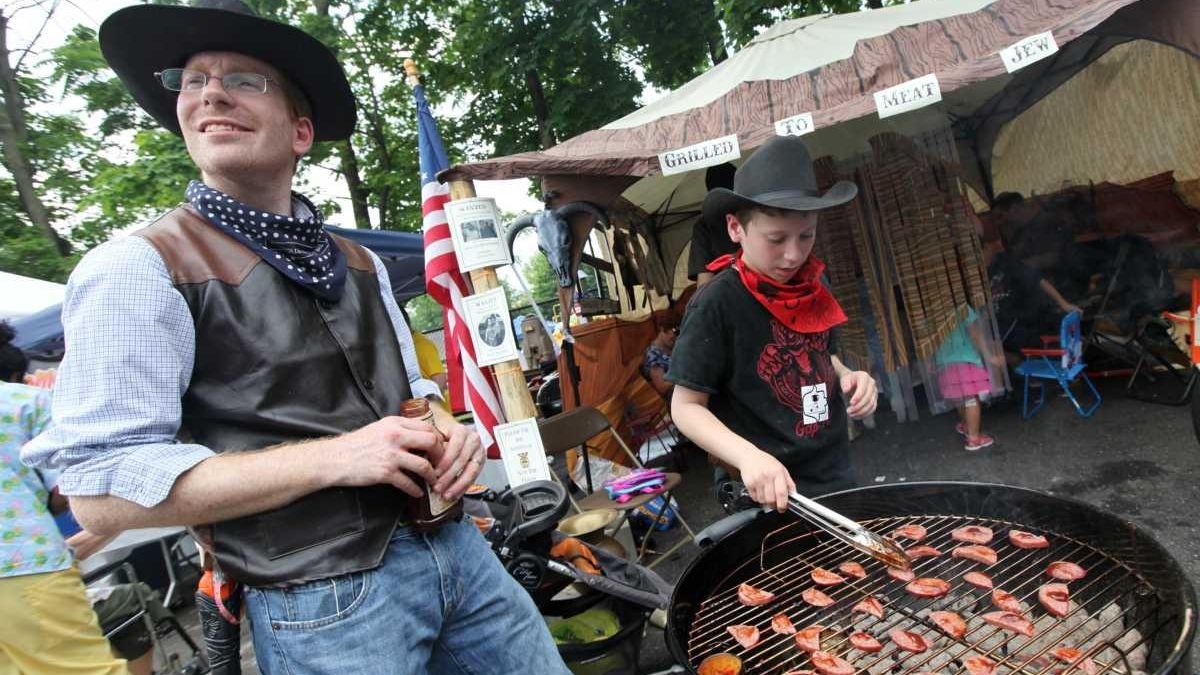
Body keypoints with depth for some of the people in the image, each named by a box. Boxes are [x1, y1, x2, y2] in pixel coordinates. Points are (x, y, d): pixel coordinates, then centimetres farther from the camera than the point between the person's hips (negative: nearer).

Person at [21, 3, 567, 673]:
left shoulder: (361, 264, 11)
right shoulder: (138, 270, -8)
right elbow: (102, 491, -13)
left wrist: (445, 431, -4)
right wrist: (335, 457, -21)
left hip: (452, 544, 6)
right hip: (324, 601, -6)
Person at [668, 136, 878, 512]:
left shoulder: (812, 287, 0)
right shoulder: (716, 304, -19)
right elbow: (686, 407, -16)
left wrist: (846, 377, -4)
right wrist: (747, 455, -32)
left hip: (835, 476, 7)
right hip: (766, 495, -6)